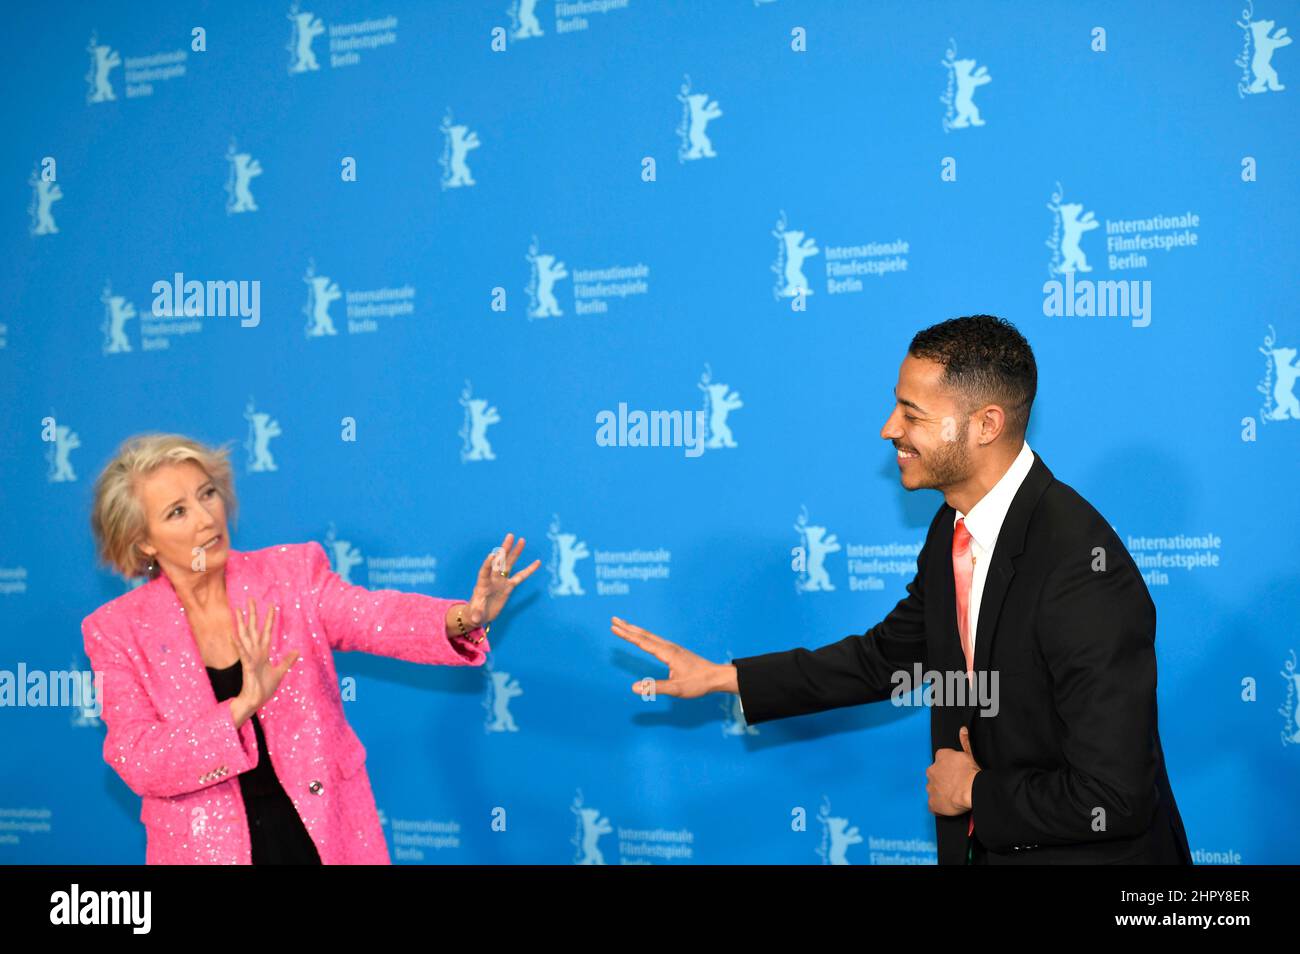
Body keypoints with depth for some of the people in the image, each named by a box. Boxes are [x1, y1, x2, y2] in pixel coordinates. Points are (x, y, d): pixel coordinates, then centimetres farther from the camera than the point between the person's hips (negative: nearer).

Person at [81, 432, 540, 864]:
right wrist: (241, 708, -28)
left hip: (327, 835, 1)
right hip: (209, 847, -1)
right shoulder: (118, 630, -5)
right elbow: (137, 761, -13)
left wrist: (467, 617, -39)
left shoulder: (291, 571, -4)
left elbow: (380, 616, -18)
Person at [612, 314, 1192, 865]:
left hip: (1082, 853, -7)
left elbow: (1114, 799, -28)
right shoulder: (953, 529, -1)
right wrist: (721, 677, 8)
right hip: (986, 844, 7)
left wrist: (975, 790, -13)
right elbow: (888, 656, 13)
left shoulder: (1085, 572, -28)